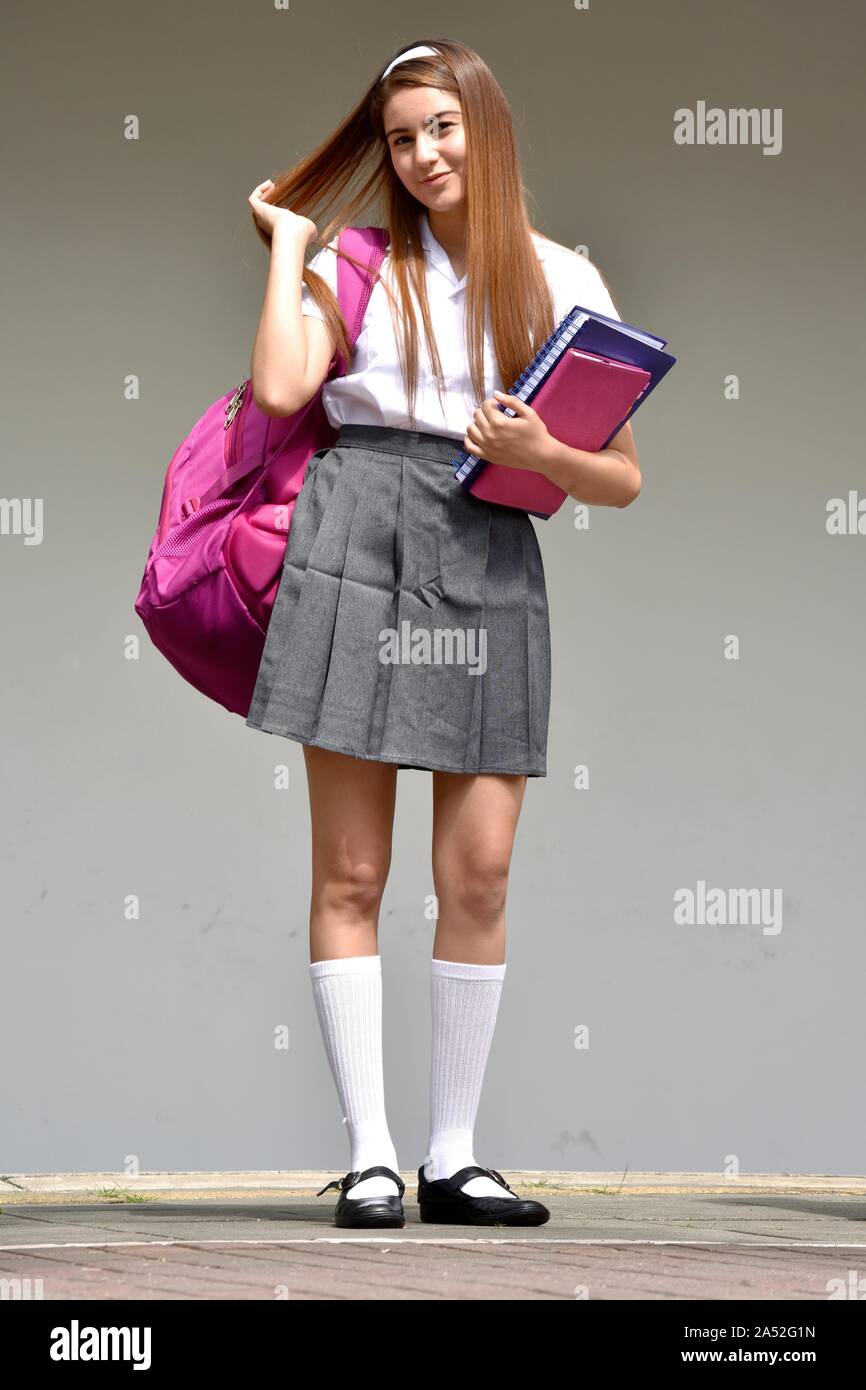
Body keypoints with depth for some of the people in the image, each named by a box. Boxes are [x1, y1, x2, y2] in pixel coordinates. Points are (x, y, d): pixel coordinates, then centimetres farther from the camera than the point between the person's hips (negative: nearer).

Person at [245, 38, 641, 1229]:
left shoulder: (564, 282, 11)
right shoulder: (359, 267, 11)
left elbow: (624, 480, 9)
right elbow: (279, 389, -8)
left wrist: (538, 453, -11)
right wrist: (289, 243, 3)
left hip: (490, 570, 1)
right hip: (357, 556, -1)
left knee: (479, 873, -4)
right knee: (351, 871, -3)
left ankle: (453, 1158, 6)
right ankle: (370, 1154, 1)